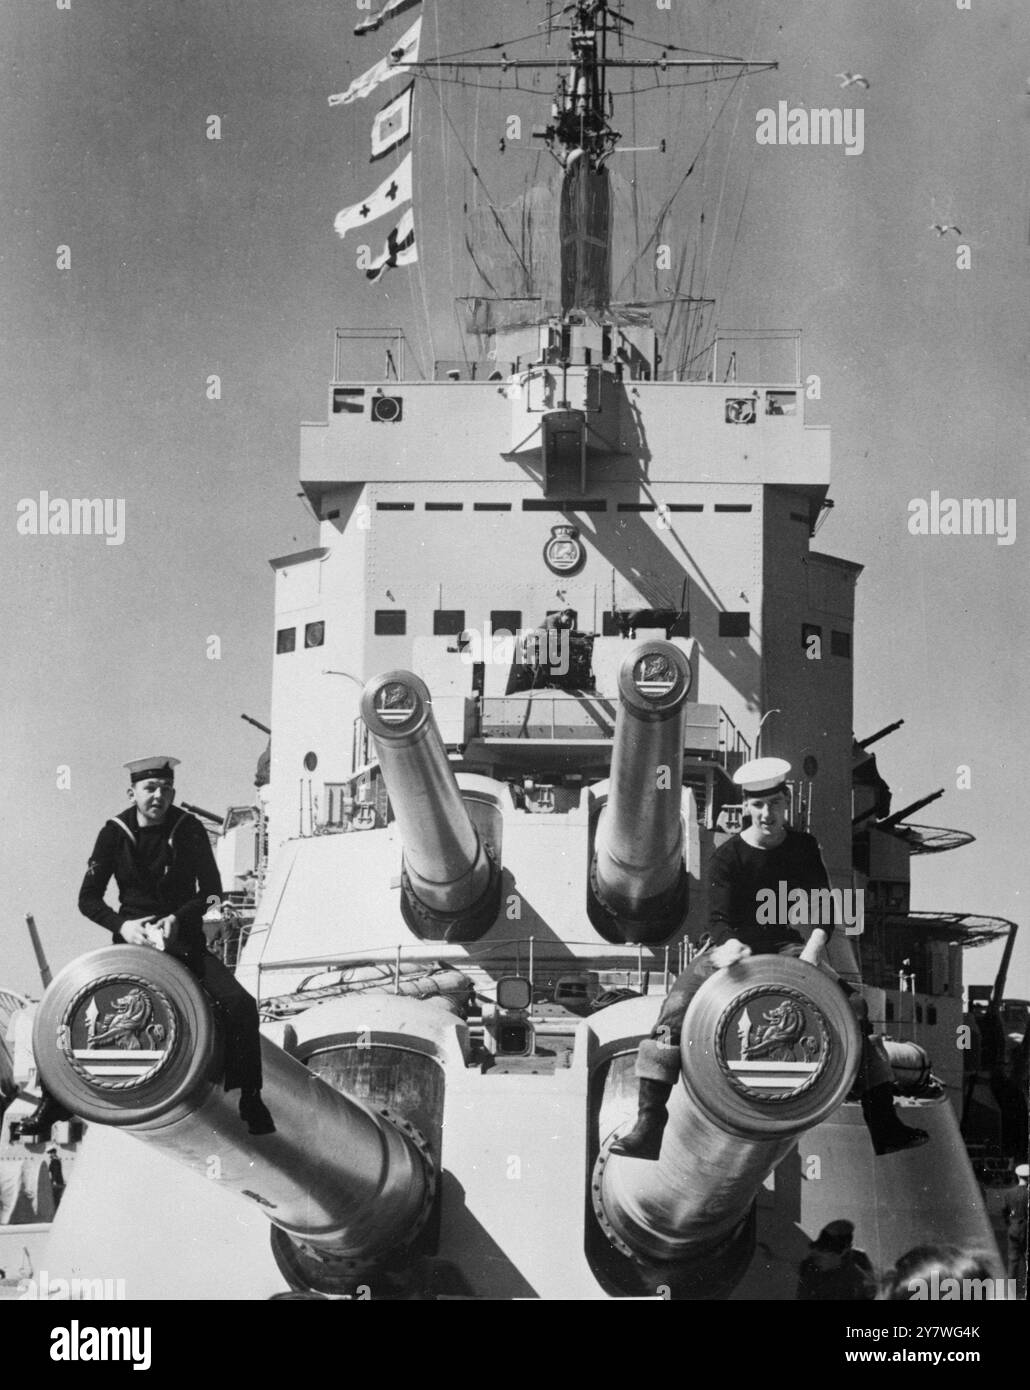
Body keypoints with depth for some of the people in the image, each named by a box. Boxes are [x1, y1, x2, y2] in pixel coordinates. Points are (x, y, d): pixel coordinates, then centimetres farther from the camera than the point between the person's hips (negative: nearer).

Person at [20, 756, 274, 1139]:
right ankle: (54, 1099, -7)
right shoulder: (115, 833, -1)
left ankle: (250, 1098, -8)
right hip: (130, 937, 0)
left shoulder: (189, 830, -2)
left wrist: (178, 918, -21)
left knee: (240, 1004, -22)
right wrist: (121, 924, -21)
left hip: (184, 939, 0)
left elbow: (212, 891, -3)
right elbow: (88, 897, -2)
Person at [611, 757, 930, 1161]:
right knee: (676, 1007, -29)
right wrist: (728, 943, -37)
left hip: (787, 947, 2)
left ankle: (883, 1125, -15)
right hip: (732, 948, -2)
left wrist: (815, 943, -22)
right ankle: (650, 1120, -31)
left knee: (853, 1006, -19)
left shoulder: (804, 848, 3)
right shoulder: (727, 857, -6)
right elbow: (718, 918, -13)